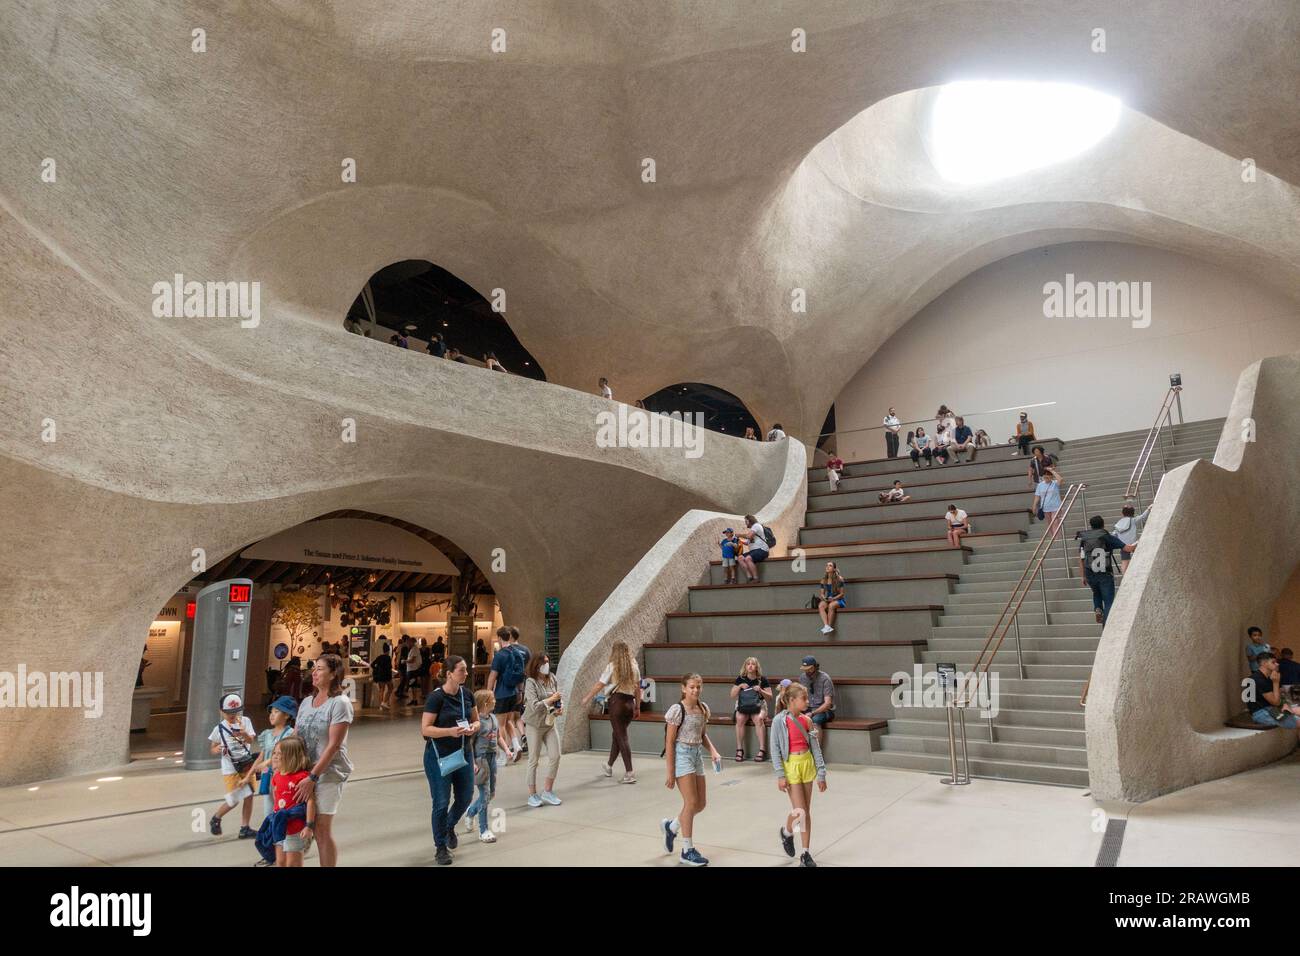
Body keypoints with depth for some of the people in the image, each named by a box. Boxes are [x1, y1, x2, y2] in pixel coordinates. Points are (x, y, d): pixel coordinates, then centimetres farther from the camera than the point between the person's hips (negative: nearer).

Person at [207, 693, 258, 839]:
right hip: (230, 768, -2)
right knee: (234, 801, -2)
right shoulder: (219, 729, -4)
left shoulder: (245, 721, -2)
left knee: (248, 796, 1)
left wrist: (244, 734, -31)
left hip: (247, 765, 2)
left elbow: (251, 740, -11)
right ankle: (215, 818, 27)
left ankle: (244, 829, 11)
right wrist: (218, 749, -20)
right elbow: (213, 749, 3)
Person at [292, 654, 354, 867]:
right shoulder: (306, 702, 10)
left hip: (328, 774, -6)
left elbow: (333, 745, -15)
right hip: (303, 772, 6)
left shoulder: (340, 703, -11)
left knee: (322, 830, -1)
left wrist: (312, 777, -18)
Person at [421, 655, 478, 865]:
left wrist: (473, 727, -10)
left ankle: (449, 827, 43)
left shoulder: (466, 694, 2)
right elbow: (425, 729, -17)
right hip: (439, 756, -6)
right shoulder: (436, 697, -15)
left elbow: (476, 720, 13)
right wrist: (450, 731, -29)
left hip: (463, 753, 6)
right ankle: (440, 847, 19)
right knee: (442, 802, 1)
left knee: (465, 798, 13)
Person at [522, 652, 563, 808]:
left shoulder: (552, 678, 1)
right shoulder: (531, 682, -16)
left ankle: (548, 792, 15)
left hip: (550, 723, 6)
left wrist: (561, 707, -9)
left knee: (555, 756, 1)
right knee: (534, 760, 3)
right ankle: (532, 795, 14)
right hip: (534, 725, -5)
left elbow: (559, 697, 10)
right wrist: (551, 700, -19)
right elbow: (534, 706, -23)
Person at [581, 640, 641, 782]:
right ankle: (609, 767, 34)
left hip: (616, 702, -6)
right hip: (630, 703, 6)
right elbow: (638, 688, 8)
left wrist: (587, 698, 7)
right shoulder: (634, 666, 6)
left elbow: (599, 685, -5)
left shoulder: (612, 666, -7)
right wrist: (637, 707, 15)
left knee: (621, 737, -3)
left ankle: (629, 773, -8)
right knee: (617, 734, 20)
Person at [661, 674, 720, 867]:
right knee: (691, 803, -7)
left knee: (701, 804, 9)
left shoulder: (703, 708, 6)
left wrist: (713, 750, -2)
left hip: (697, 755, 7)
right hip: (682, 755, -7)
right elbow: (669, 743, -12)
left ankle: (671, 826, 33)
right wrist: (671, 773, -13)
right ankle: (687, 851, 5)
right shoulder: (677, 710, -14)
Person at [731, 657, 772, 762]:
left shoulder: (763, 680, 3)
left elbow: (770, 697, 3)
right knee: (740, 718, -32)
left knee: (758, 719, -35)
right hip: (743, 707, 1)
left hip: (758, 707, -1)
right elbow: (732, 696, 5)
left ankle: (762, 750, -31)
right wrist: (739, 686, -12)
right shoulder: (740, 679, 6)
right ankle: (739, 750, -26)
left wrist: (761, 691, -15)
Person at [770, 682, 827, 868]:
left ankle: (806, 854, 18)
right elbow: (775, 749, -10)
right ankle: (787, 832, 26)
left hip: (807, 765, 5)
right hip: (791, 767, -5)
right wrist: (780, 775, -14)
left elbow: (815, 747, 6)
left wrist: (821, 774, 4)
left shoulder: (807, 720, 2)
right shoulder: (780, 721, -12)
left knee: (807, 812, 9)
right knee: (799, 811, -7)